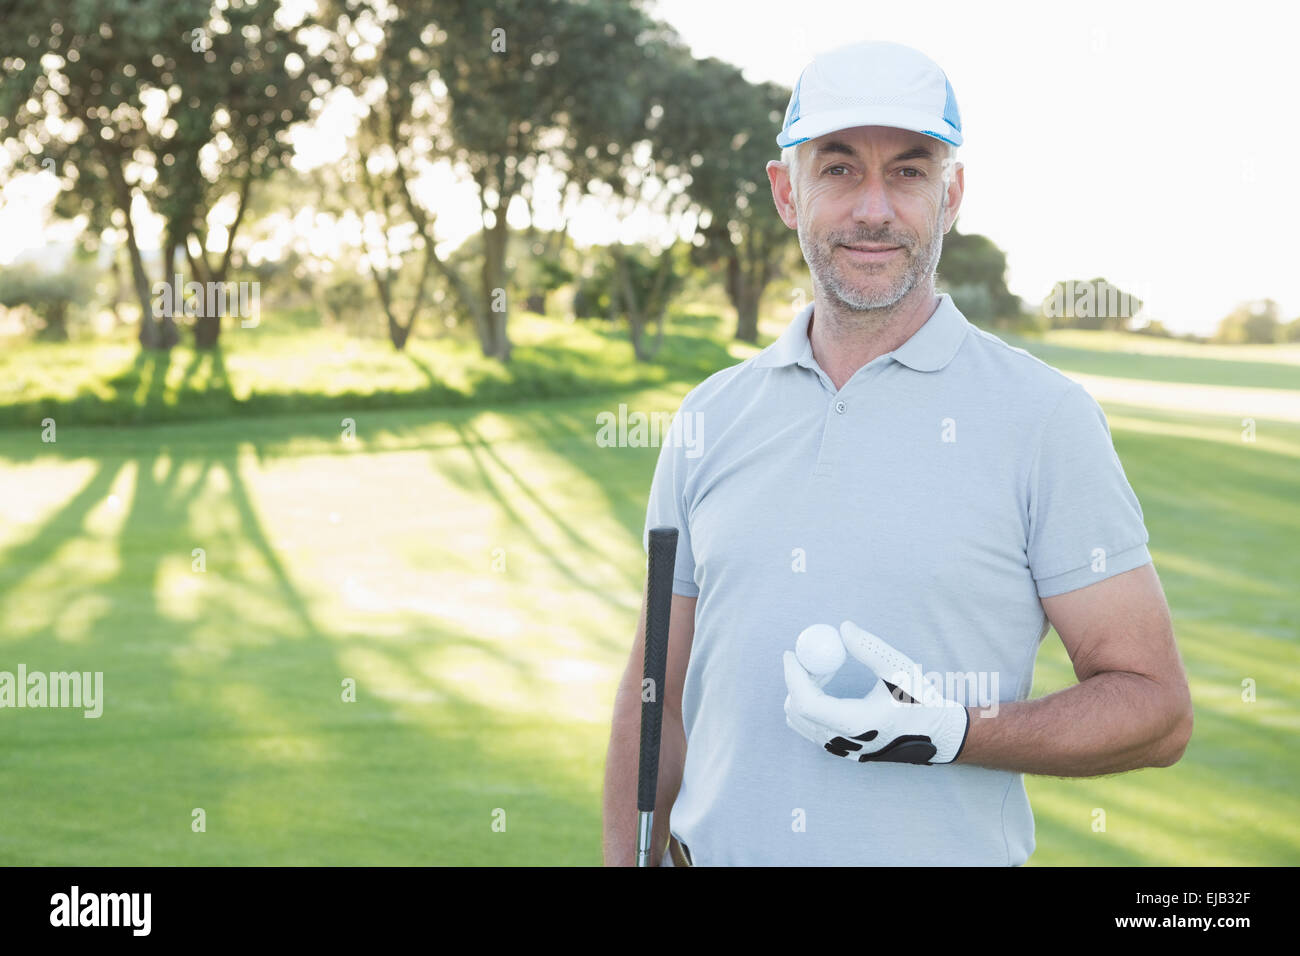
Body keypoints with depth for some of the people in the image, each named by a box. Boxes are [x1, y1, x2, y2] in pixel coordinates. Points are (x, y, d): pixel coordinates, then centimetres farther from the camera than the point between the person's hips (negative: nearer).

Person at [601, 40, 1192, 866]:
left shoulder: (1044, 417, -7)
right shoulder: (711, 418, 5)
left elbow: (1156, 710, -8)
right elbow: (658, 699, 10)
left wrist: (951, 733, -20)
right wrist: (628, 855, 1)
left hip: (948, 849, -3)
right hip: (715, 850, 3)